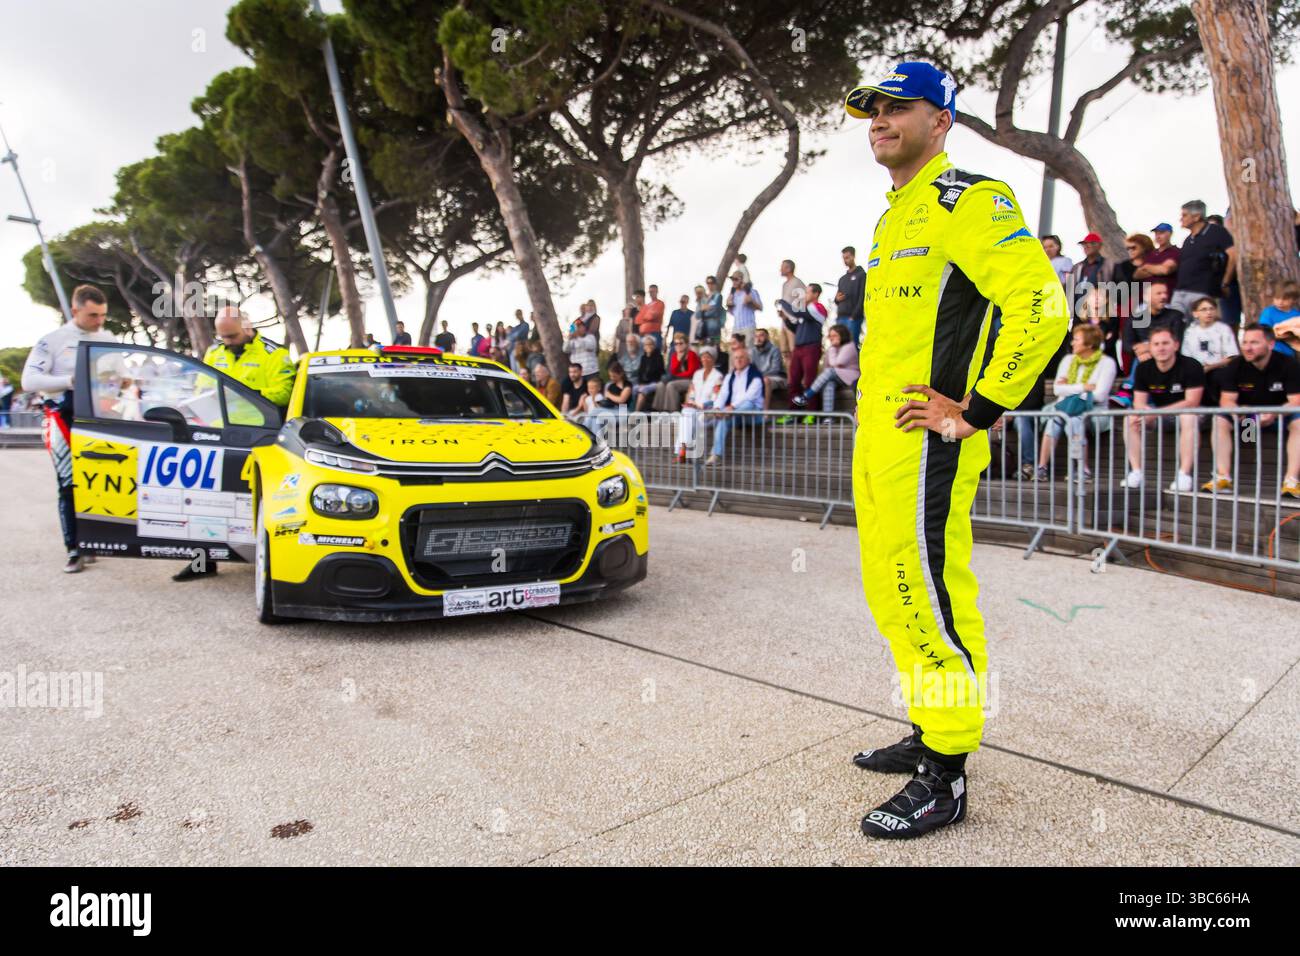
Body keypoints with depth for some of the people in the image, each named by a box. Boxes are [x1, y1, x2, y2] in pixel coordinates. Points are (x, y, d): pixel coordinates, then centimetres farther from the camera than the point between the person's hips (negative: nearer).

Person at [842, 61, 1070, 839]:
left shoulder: (969, 201, -7)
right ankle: (928, 734, 31)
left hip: (926, 441, -10)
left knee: (930, 596, -5)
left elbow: (1043, 305, -18)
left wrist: (976, 410, -18)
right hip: (876, 438, 10)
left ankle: (945, 780, 8)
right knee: (891, 592, 15)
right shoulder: (894, 217, 22)